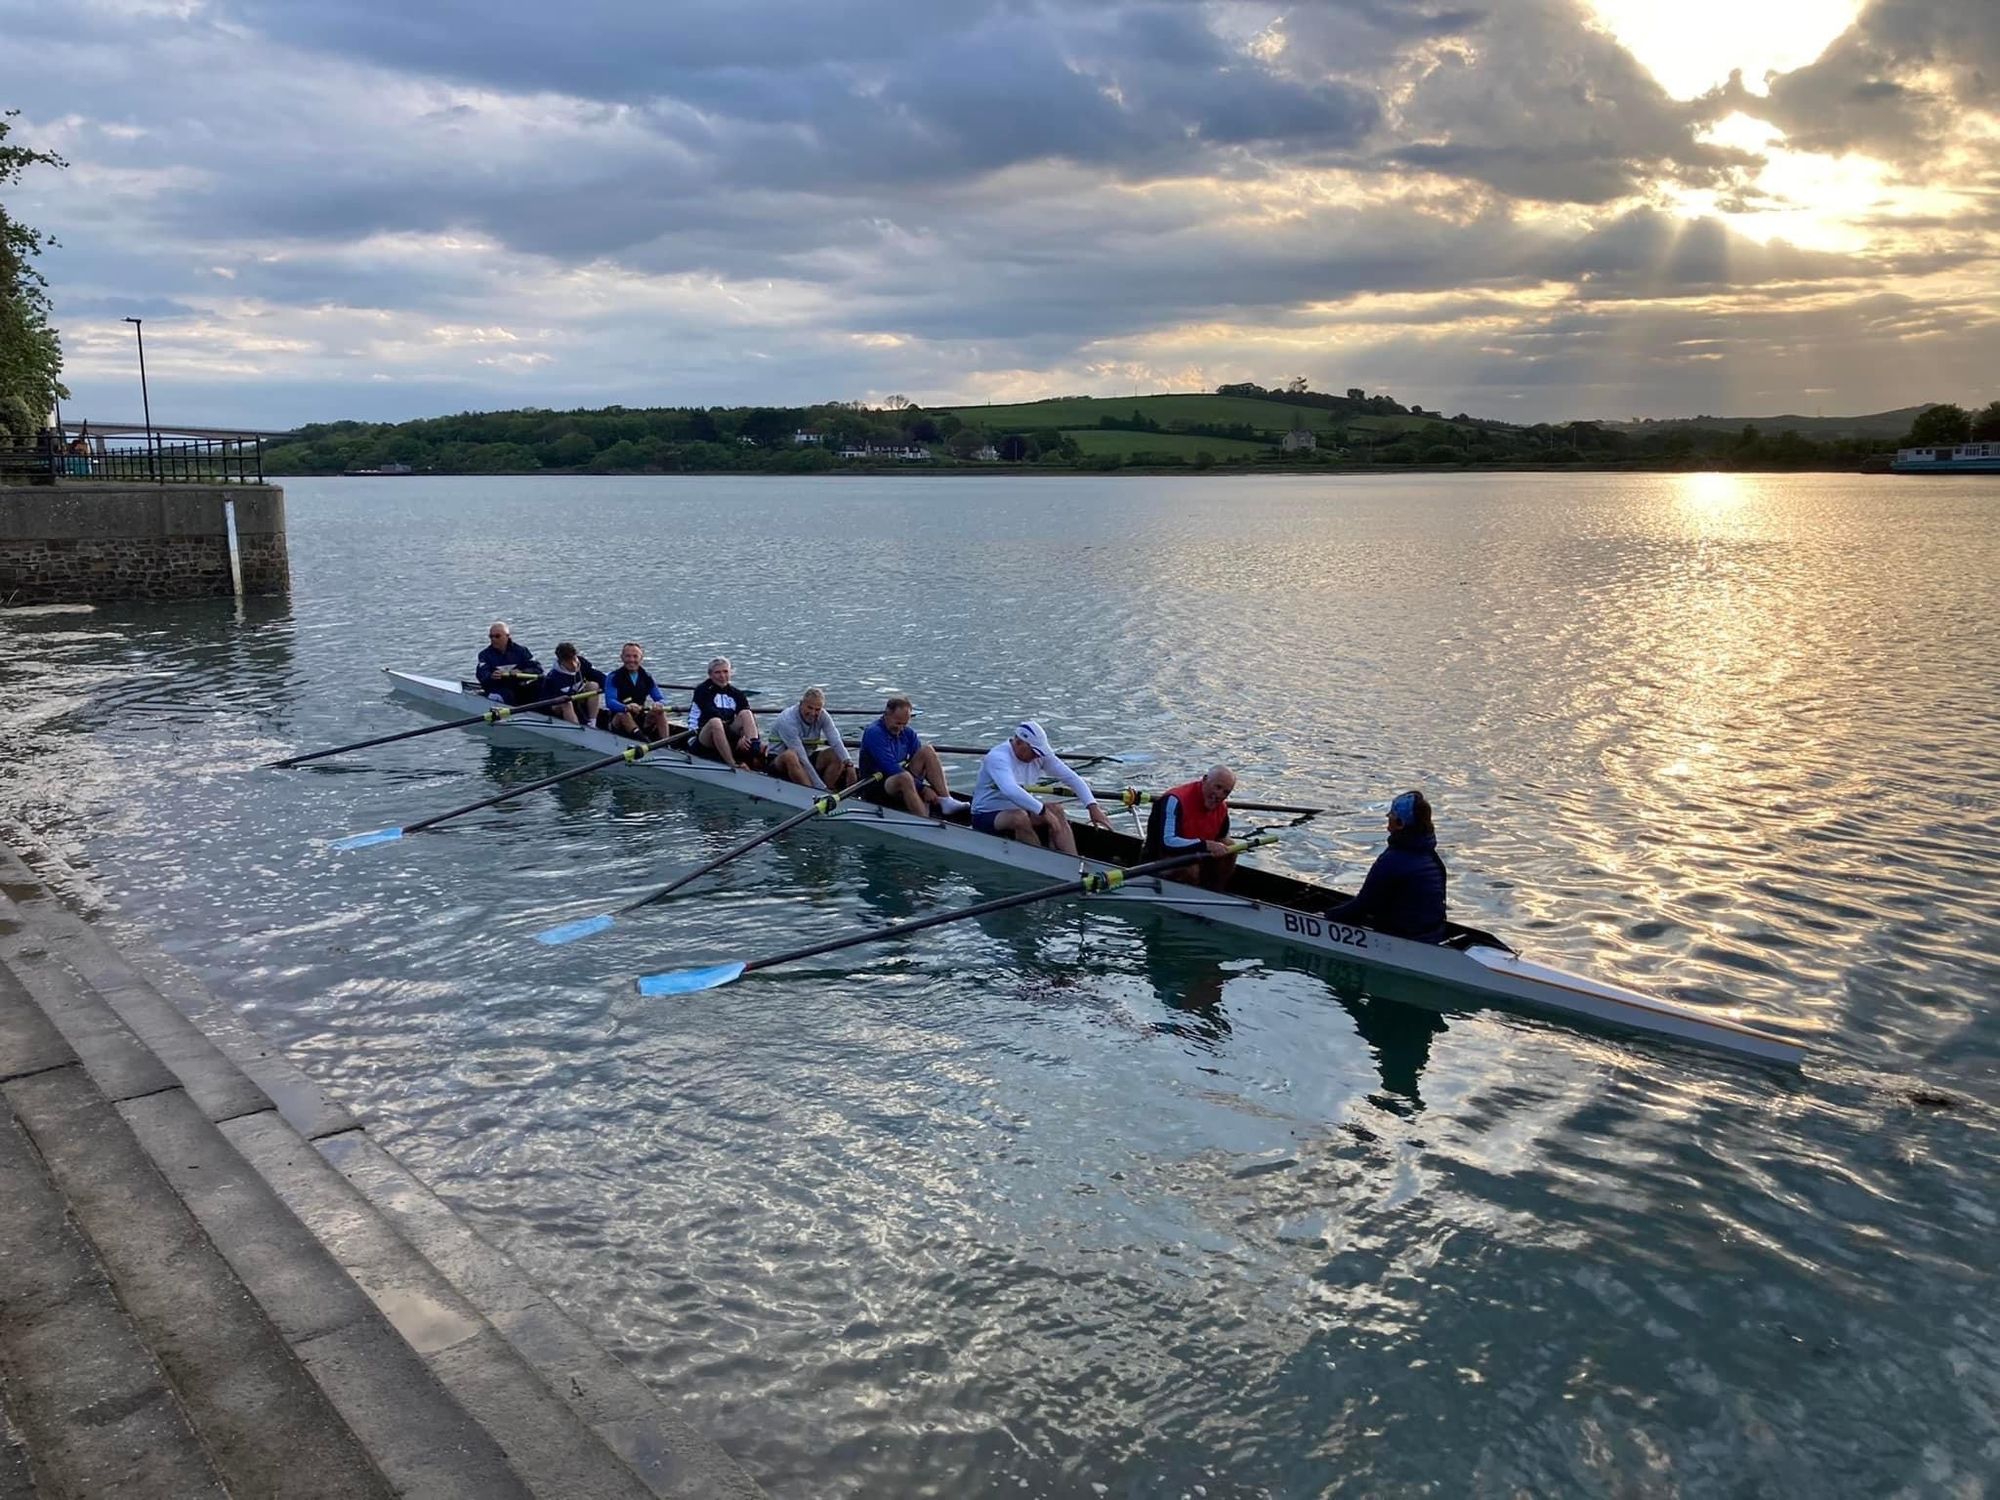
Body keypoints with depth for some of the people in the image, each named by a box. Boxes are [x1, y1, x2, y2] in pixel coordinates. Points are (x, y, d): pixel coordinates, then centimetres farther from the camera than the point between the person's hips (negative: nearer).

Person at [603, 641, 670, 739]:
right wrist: (626, 707, -42)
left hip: (641, 721, 4)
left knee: (659, 711, -21)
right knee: (623, 714, -34)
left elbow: (660, 698, 1)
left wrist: (659, 704, -26)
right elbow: (610, 702, -19)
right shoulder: (613, 678, -4)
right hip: (618, 723, -4)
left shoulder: (647, 677, 8)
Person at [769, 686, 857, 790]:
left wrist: (849, 764, -40)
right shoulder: (787, 721, -26)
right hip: (780, 764, -6)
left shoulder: (822, 716, -7)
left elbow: (836, 743, -19)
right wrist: (821, 787, -37)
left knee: (836, 755, -16)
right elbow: (801, 757, -32)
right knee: (790, 755, -38)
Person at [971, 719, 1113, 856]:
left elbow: (1071, 778, -5)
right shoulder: (997, 757, -25)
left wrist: (1092, 807, -17)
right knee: (1020, 817, -37)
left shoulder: (1041, 755, -3)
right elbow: (1011, 791, -43)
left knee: (1056, 810, -17)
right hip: (987, 816, -7)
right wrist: (1043, 811, -44)